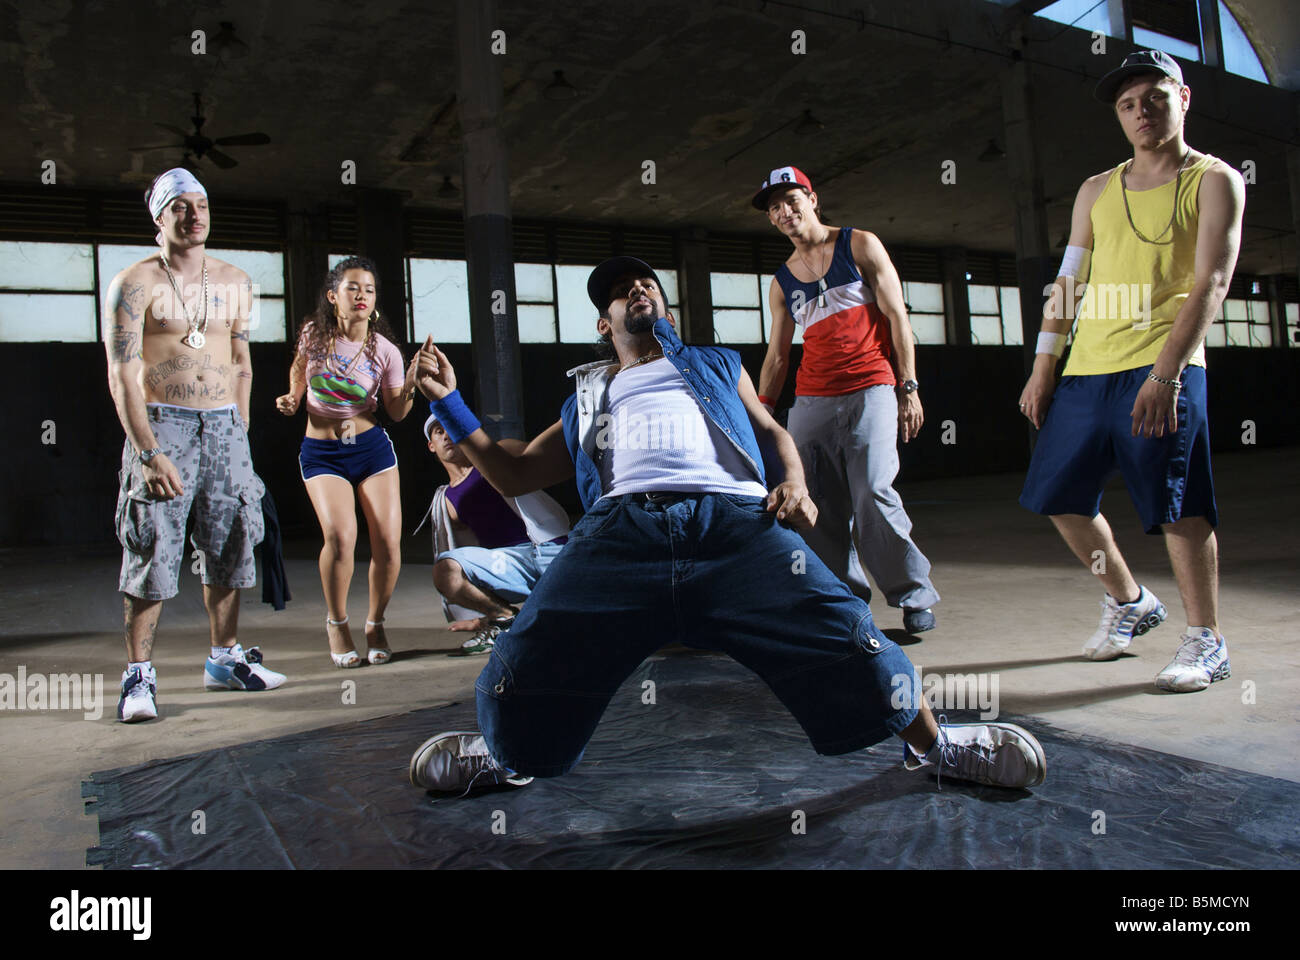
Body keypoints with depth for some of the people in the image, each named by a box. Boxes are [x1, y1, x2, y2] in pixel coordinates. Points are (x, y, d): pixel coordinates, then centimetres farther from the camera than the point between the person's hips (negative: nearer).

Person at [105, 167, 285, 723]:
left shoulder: (235, 283, 11)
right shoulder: (134, 285, -4)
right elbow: (122, 376, -11)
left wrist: (238, 431, 11)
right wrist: (149, 452, -19)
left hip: (224, 427, 5)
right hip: (160, 426, -5)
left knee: (229, 548, 9)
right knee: (152, 555, -5)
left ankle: (225, 660, 22)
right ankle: (139, 676, 5)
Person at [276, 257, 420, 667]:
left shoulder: (385, 351, -5)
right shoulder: (314, 333, -4)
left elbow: (396, 412, 3)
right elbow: (298, 369, 17)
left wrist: (410, 388, -15)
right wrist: (292, 398, -1)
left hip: (372, 447, 1)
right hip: (321, 451, -1)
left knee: (388, 542, -9)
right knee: (340, 535, -22)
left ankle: (375, 625, 18)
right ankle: (337, 623, 4)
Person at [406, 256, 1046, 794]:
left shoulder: (714, 365, 37)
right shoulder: (586, 398, 36)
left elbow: (771, 430, 28)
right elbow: (514, 475, 34)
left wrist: (793, 480, 5)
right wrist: (449, 404, 27)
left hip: (735, 519, 0)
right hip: (620, 528, 1)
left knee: (851, 645, -25)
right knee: (516, 688, -22)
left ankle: (931, 742, 5)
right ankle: (508, 753, 13)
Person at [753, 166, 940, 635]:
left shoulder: (860, 246, 7)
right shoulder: (782, 282, 17)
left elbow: (897, 316, 2)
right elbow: (777, 354, 19)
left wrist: (908, 387, -7)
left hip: (870, 390, -4)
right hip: (811, 400, 5)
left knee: (873, 496, -15)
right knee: (818, 508, -2)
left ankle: (915, 595, 1)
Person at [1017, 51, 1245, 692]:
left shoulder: (1214, 181, 3)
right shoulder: (1096, 192, 19)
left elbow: (1211, 284, -9)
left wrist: (1166, 373, -21)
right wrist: (1042, 368, 10)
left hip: (1163, 365, -6)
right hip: (1086, 369, 6)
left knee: (1178, 505, -10)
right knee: (1059, 495, 7)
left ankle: (1205, 641, 6)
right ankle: (1128, 602, 28)